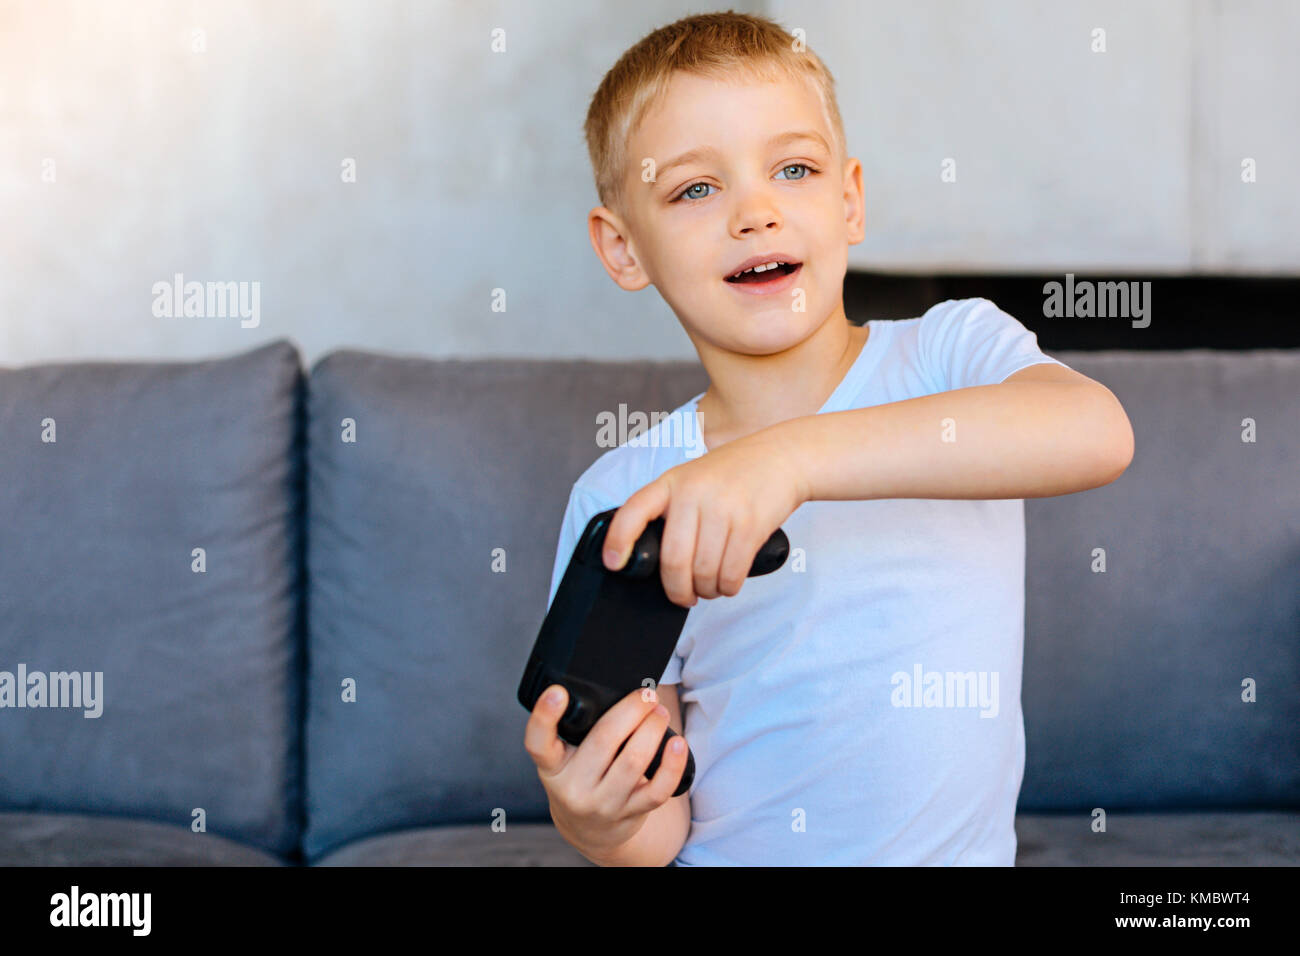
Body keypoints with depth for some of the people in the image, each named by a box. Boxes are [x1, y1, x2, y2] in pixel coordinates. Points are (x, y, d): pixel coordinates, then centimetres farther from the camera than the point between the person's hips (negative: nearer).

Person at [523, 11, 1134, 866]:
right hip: (723, 859, 1)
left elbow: (1098, 432, -25)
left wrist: (795, 456, -33)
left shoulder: (952, 350, -3)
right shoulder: (619, 500, 0)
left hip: (953, 851, -1)